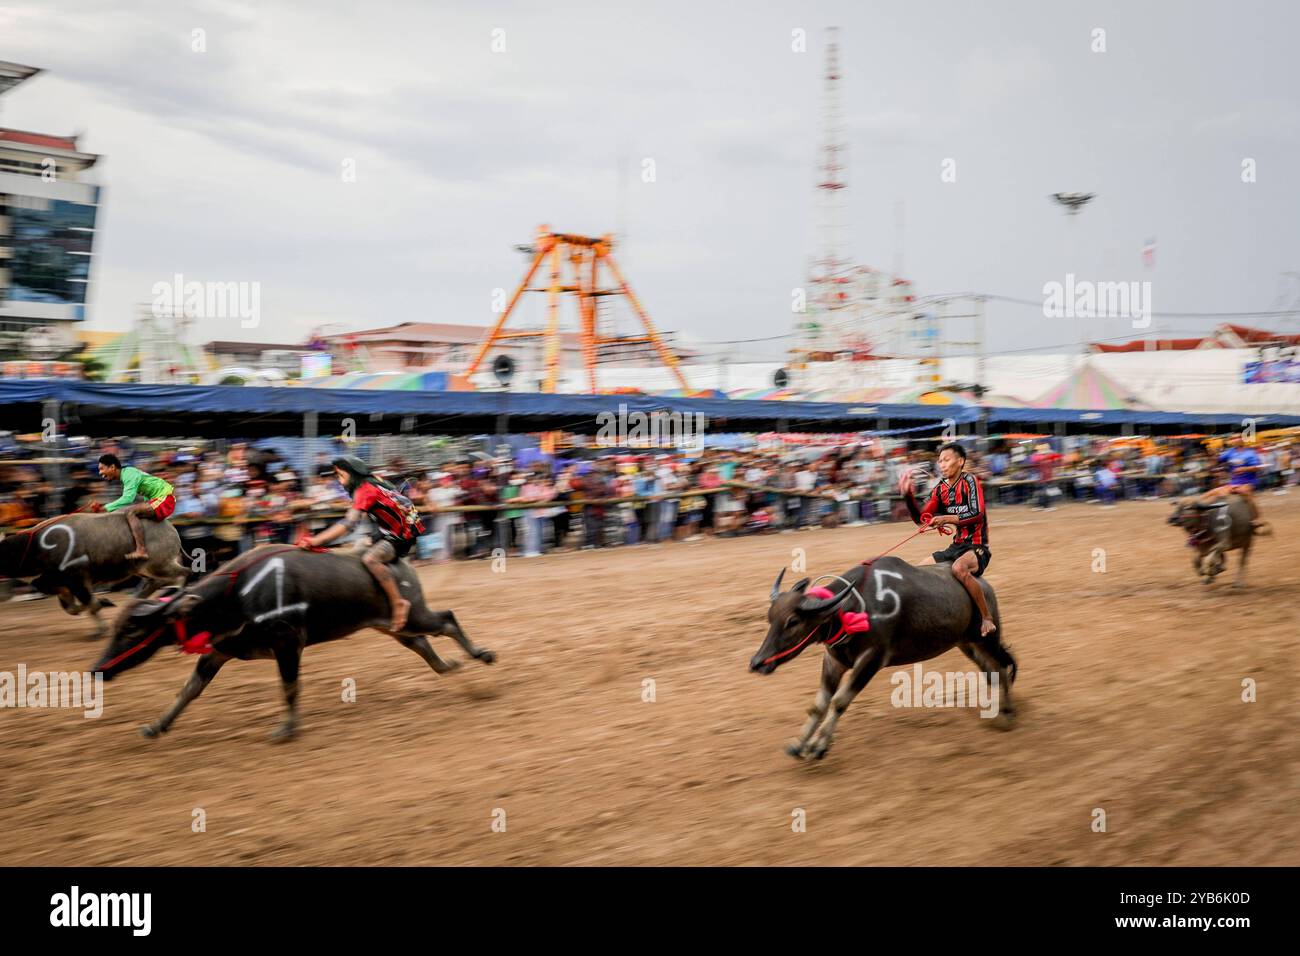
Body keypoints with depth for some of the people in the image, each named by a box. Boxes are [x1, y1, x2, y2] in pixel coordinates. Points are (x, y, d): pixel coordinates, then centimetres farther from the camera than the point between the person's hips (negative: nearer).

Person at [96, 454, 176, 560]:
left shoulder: (129, 474, -15)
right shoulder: (127, 473, 14)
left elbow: (128, 498, -26)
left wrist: (106, 508, -23)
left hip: (165, 498, -11)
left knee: (129, 512, -24)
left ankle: (141, 550, -30)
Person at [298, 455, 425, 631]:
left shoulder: (365, 490, -19)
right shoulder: (373, 481, 8)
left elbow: (348, 523, -29)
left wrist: (316, 540, -32)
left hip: (402, 535, -11)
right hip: (391, 532, 11)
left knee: (370, 558, -33)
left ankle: (398, 603, -27)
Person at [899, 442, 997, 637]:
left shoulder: (969, 481, -10)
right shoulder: (940, 488, 8)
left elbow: (977, 514, -22)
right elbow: (921, 518, 8)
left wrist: (947, 519, -30)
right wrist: (907, 495, -5)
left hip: (977, 547, -8)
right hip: (957, 546, 8)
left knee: (959, 568, -37)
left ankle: (987, 618, -26)